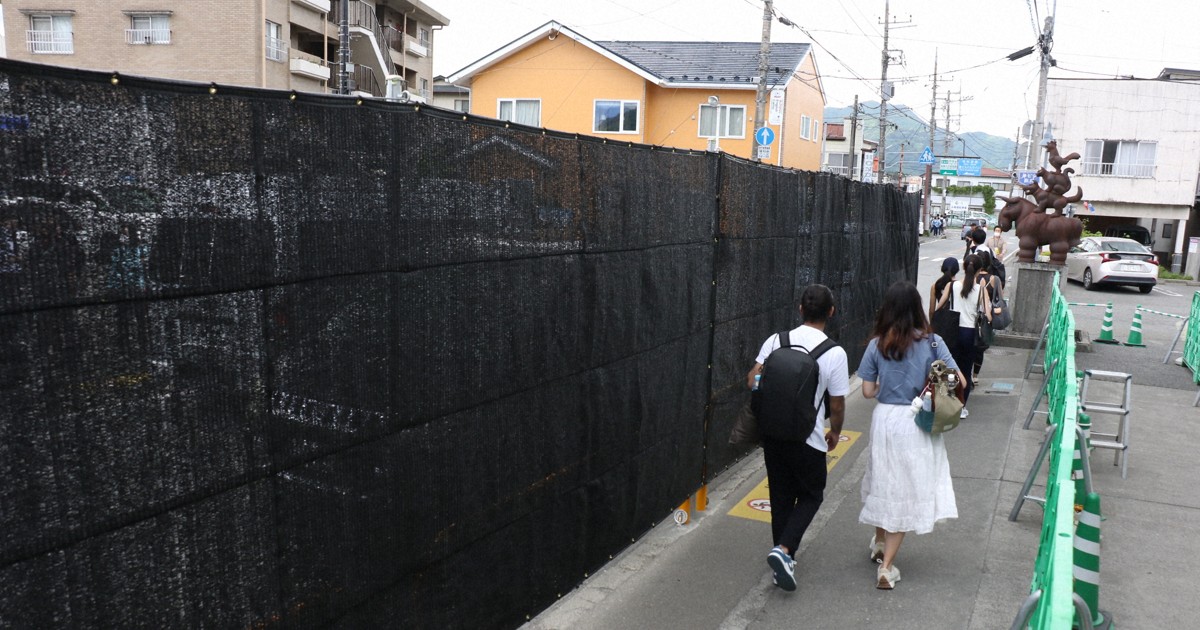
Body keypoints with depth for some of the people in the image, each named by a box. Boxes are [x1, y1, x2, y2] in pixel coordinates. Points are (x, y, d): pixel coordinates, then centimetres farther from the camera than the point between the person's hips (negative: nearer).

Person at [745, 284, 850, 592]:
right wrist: (835, 433, 13)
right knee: (810, 495, 15)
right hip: (808, 439, -3)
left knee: (781, 496, 17)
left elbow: (752, 380, -6)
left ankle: (784, 558, 25)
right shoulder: (835, 353, -12)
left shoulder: (776, 341, -4)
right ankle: (783, 549, -4)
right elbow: (837, 405, -6)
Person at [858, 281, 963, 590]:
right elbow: (958, 381, -8)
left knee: (883, 482, 21)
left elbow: (868, 391, -3)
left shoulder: (877, 345, -5)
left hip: (884, 418, 2)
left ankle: (879, 544, 41)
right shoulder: (931, 342, -8)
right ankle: (886, 567, 7)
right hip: (917, 423, -2)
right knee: (907, 490, 6)